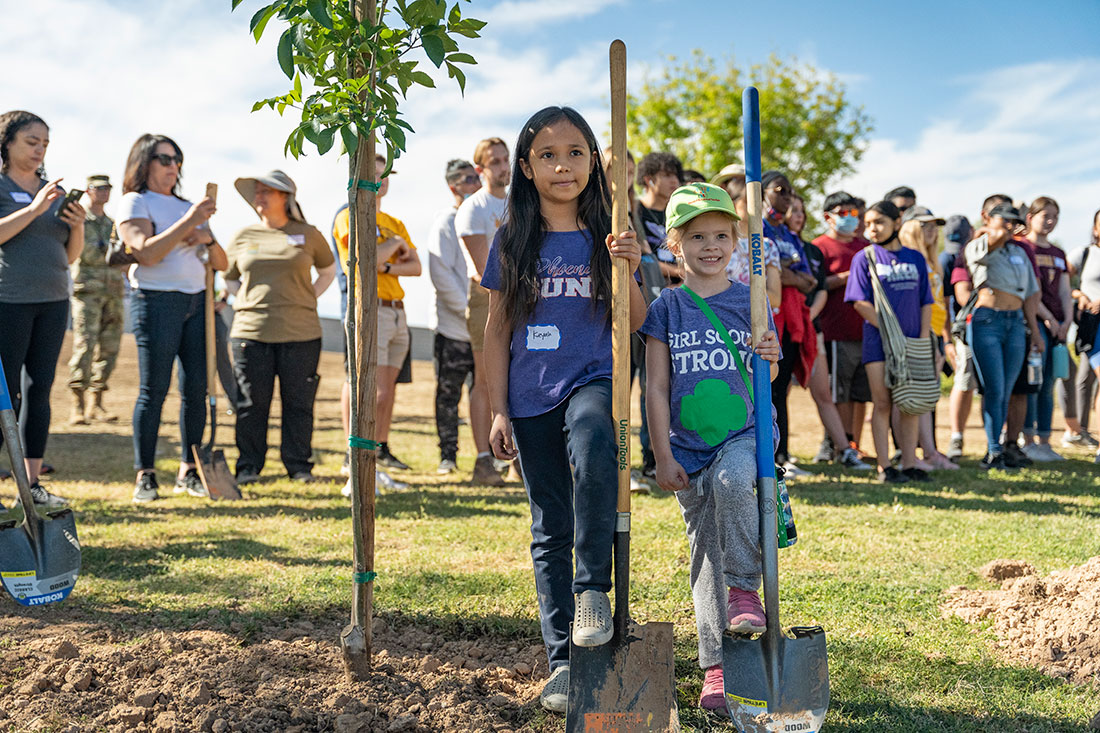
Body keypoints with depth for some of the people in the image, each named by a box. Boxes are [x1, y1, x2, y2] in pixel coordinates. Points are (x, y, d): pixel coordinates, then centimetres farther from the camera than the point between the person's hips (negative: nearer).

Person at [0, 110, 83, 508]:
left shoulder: (55, 191, 17)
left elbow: (70, 255, 18)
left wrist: (78, 225, -1)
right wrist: (34, 209, -18)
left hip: (52, 301, 6)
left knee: (40, 391, 6)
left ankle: (33, 483, 10)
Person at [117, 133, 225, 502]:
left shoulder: (187, 207, 22)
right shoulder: (134, 203, 3)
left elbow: (221, 263, 19)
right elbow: (146, 253, -15)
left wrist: (208, 238, -2)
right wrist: (189, 221, -17)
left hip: (197, 301, 6)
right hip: (156, 301, -6)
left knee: (196, 388, 2)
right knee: (153, 390, -7)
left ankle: (188, 471, 9)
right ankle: (144, 475, -2)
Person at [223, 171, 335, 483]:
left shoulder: (308, 235, 5)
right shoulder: (243, 236, 8)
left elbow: (328, 271, 20)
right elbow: (227, 276, 22)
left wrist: (308, 299, 8)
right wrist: (245, 300, 6)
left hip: (300, 333, -1)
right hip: (251, 331, 1)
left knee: (298, 402, 3)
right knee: (252, 402, 2)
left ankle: (299, 465, 15)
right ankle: (248, 466, 13)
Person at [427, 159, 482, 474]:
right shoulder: (445, 224, -5)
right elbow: (441, 275, -13)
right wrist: (467, 310, -17)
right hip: (453, 328, -4)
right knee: (448, 393, 3)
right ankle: (447, 454, 14)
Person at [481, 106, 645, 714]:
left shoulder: (606, 236, 4)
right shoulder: (512, 242, 5)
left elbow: (633, 325, 5)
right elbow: (498, 331, 7)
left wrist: (628, 273, -13)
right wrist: (498, 411, 3)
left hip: (593, 379, -1)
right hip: (532, 396, 2)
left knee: (590, 442, -36)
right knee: (549, 530, 5)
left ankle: (592, 588, -21)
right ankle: (562, 660, 15)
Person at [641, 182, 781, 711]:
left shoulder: (751, 302, 4)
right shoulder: (667, 308, 2)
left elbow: (765, 380, 12)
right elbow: (657, 389, 1)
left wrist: (770, 360, -12)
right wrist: (663, 458, -4)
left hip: (745, 433, -1)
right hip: (689, 447, 1)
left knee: (732, 479, -35)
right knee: (706, 553, 3)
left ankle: (745, 589, -16)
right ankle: (717, 667, 12)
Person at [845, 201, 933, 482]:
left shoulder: (915, 258, 11)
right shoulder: (864, 257, 1)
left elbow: (925, 302, 11)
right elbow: (861, 303, -6)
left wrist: (923, 338, 0)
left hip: (911, 342, 3)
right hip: (878, 340, -3)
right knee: (882, 403, -2)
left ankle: (910, 464, 10)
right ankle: (884, 467, 1)